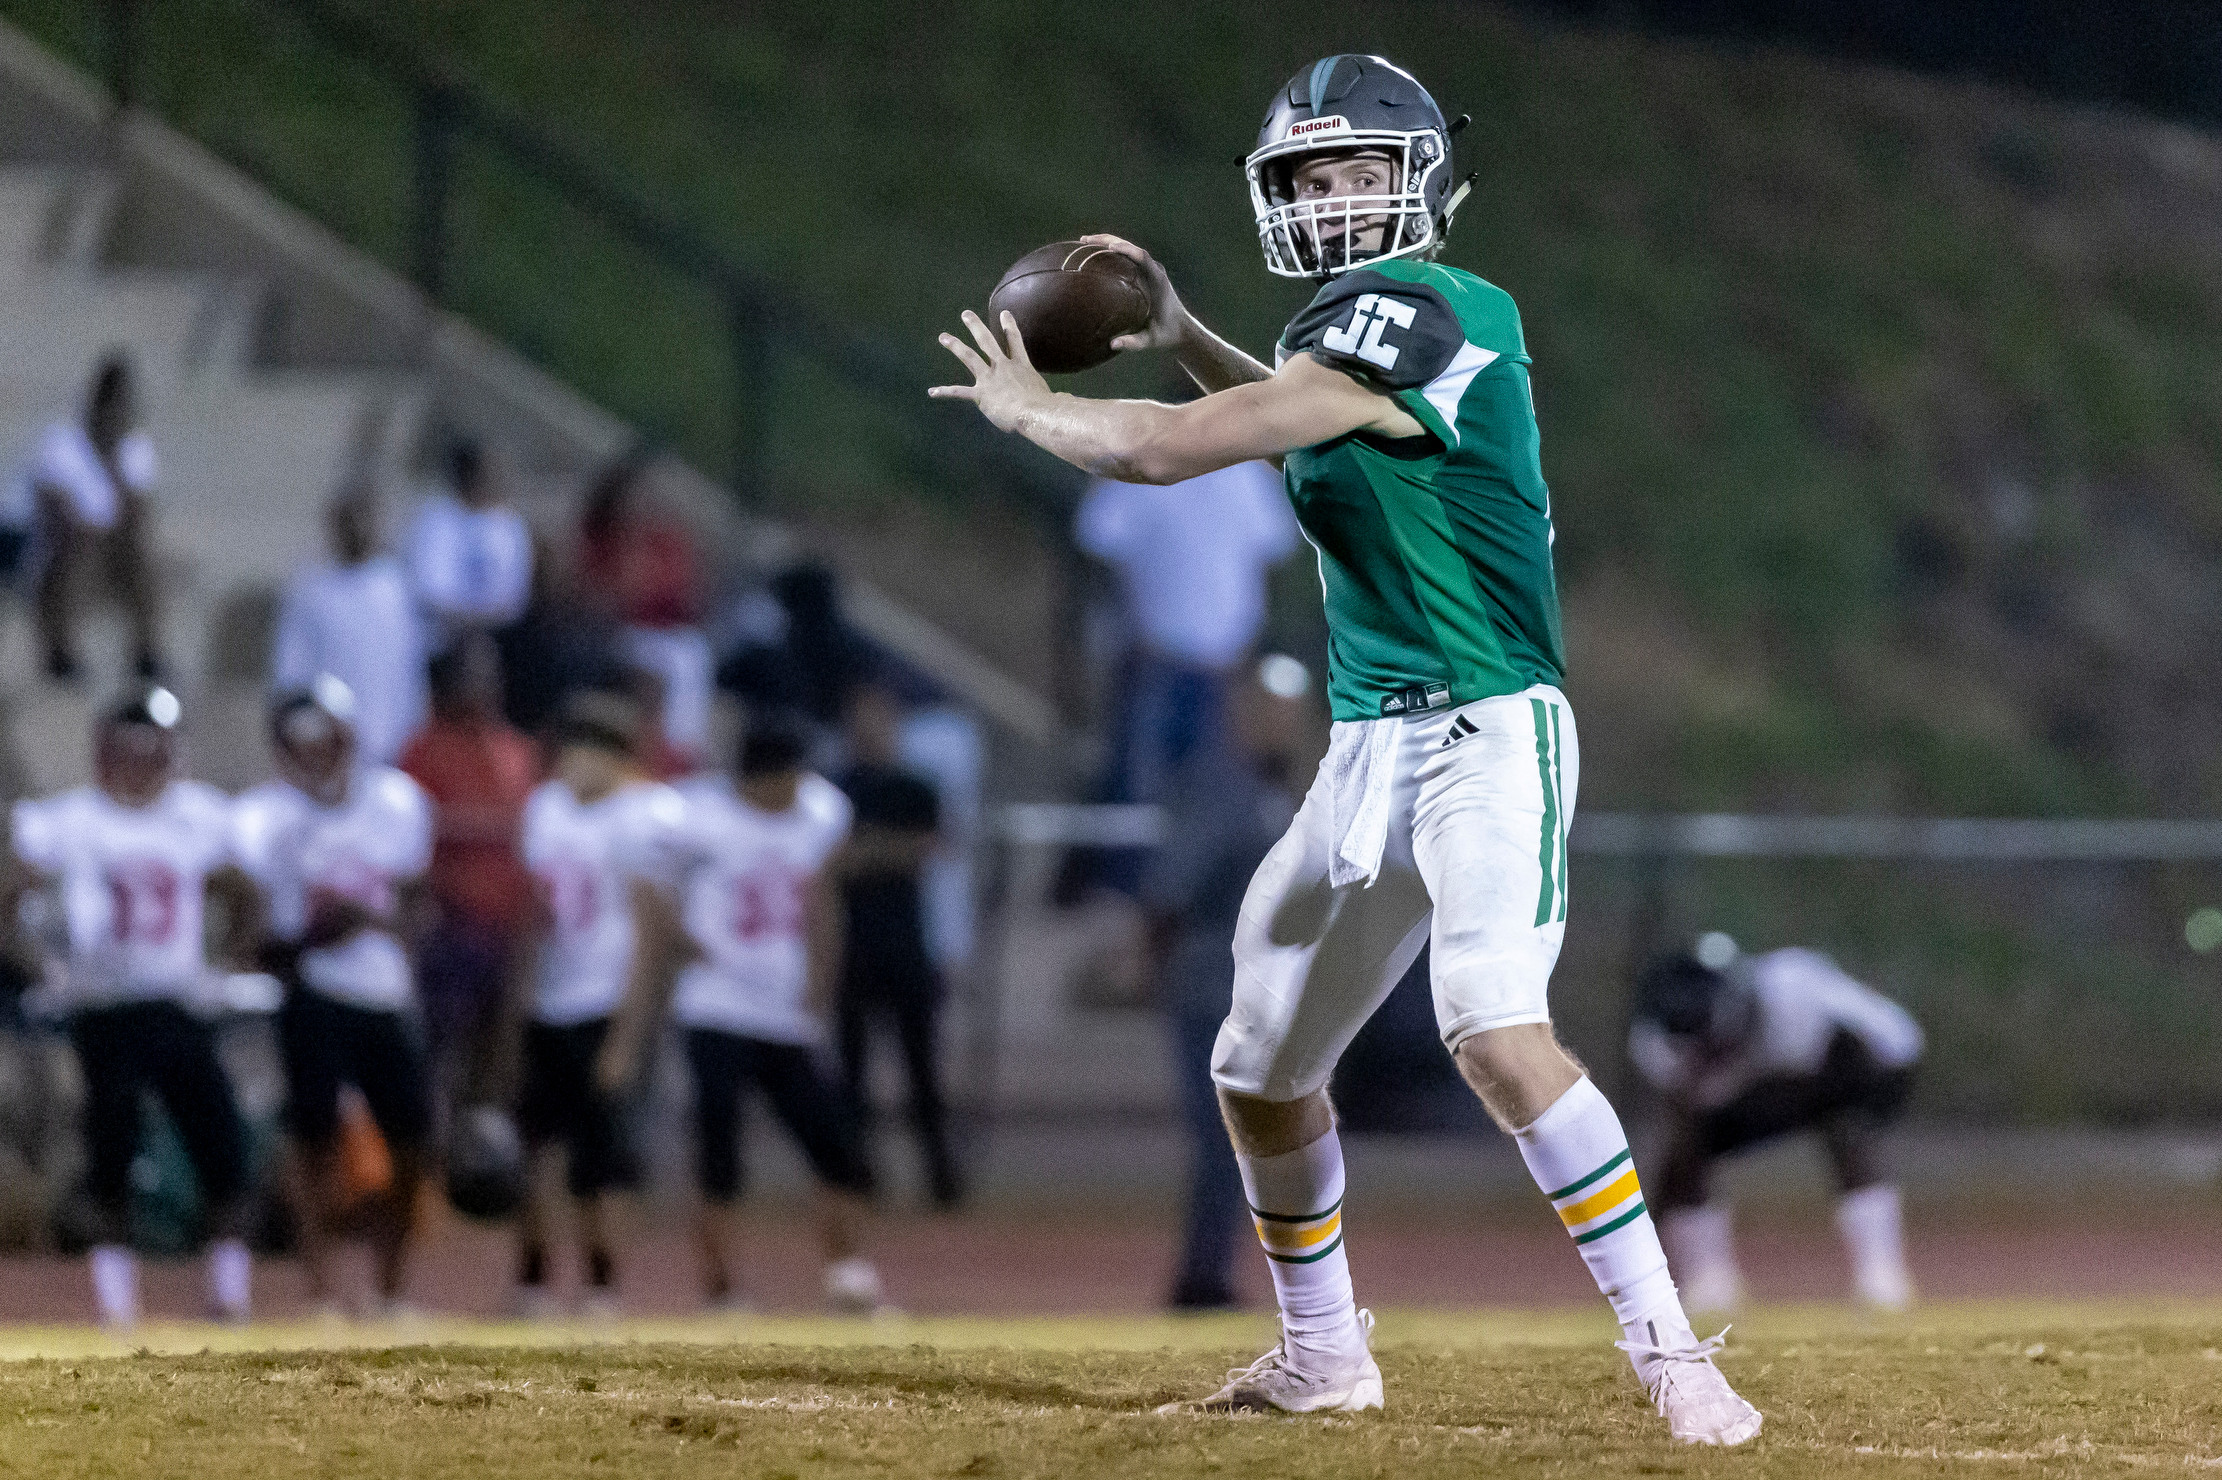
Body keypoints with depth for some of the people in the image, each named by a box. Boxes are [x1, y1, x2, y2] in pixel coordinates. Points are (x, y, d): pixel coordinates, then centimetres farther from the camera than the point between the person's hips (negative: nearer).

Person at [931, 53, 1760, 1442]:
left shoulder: (1419, 312, -16)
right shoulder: (1363, 323, 11)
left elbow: (1161, 450, -17)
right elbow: (1316, 435, 36)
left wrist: (1026, 402, 1)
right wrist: (1187, 335, 22)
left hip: (1488, 738, -10)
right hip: (1369, 753, 10)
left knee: (1497, 1033, -30)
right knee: (1261, 1071, 17)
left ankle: (1671, 1351, -29)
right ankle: (1323, 1357, 36)